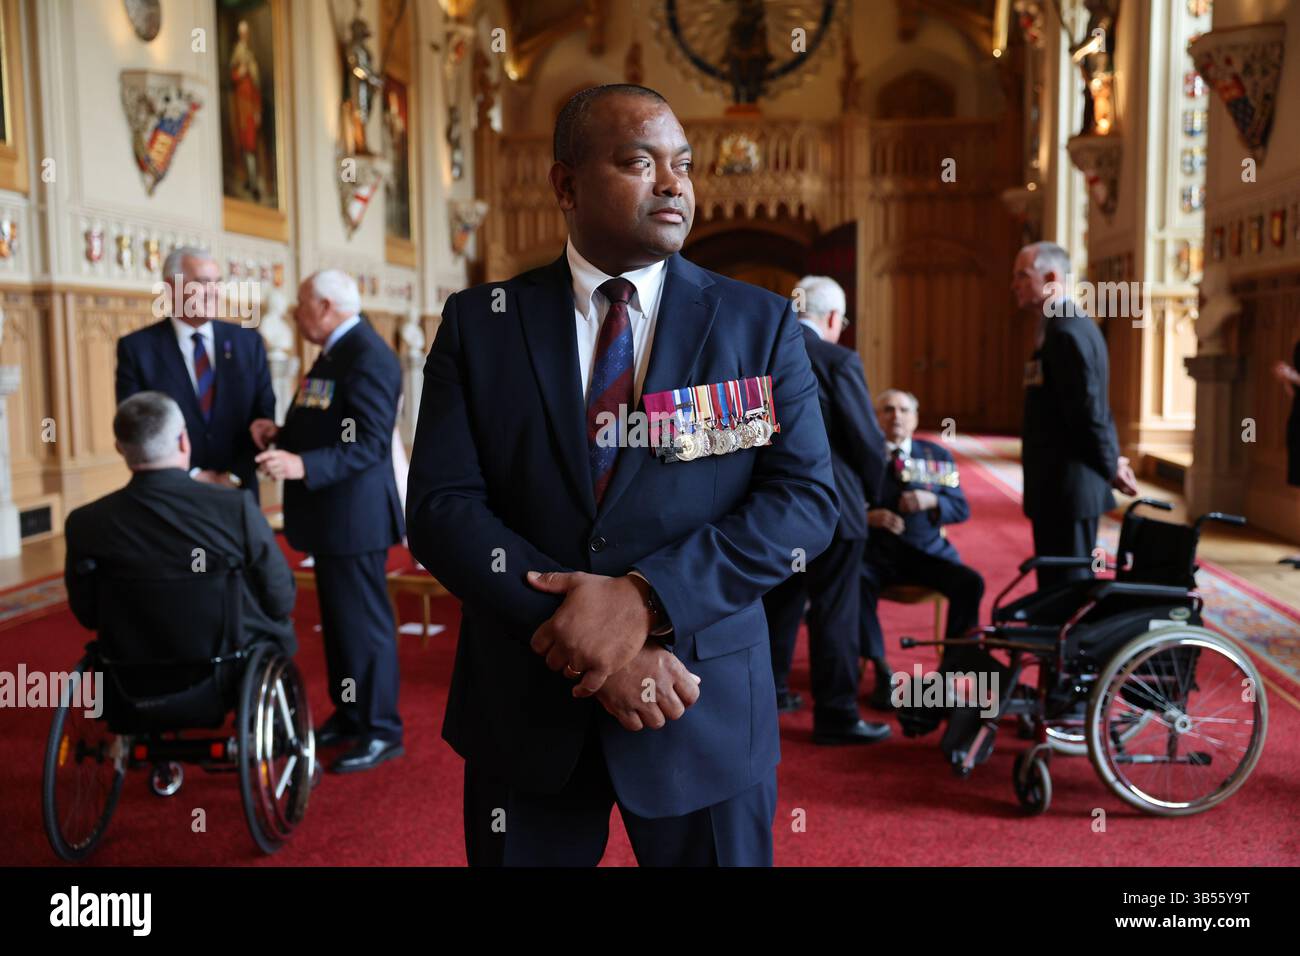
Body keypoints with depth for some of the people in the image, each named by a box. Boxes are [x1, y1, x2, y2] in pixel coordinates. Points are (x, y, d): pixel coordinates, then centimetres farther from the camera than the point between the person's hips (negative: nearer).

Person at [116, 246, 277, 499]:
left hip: (238, 493, 2)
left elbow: (264, 415, 0)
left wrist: (234, 476, -11)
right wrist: (190, 477, -13)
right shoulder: (136, 348, -4)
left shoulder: (248, 341, 1)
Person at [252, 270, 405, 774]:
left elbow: (369, 444, -25)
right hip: (331, 514, 10)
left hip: (354, 514, -10)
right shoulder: (336, 352, 14)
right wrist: (280, 434, 3)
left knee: (363, 621, -1)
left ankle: (381, 731, 11)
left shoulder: (367, 357, -18)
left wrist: (302, 465, -33)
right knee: (338, 618, 18)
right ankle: (348, 715, 32)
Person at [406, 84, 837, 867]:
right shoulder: (479, 323, 0)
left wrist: (645, 599, -20)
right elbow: (442, 506, -6)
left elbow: (808, 498, -8)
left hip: (704, 710, 0)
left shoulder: (760, 323, -1)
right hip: (524, 707, 1)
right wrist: (584, 630, -18)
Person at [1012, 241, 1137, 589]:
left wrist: (1110, 467, -11)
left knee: (1066, 584, -2)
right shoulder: (1064, 325, 15)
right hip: (1061, 483, 10)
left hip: (1067, 485, -10)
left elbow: (1088, 408, -21)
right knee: (1061, 583, 16)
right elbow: (1088, 406, 17)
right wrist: (1110, 461, 13)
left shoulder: (1067, 330, -17)